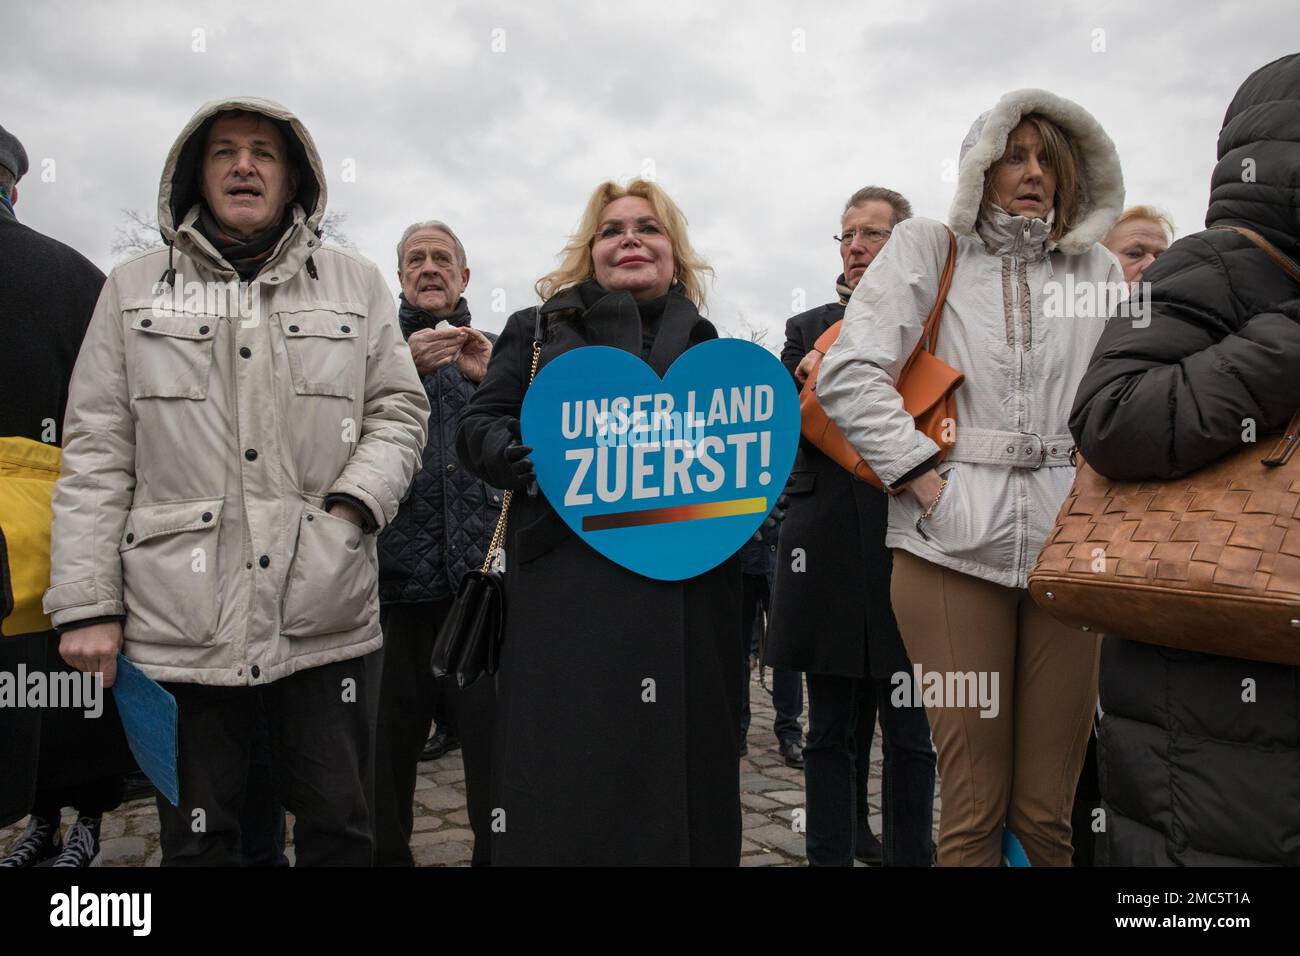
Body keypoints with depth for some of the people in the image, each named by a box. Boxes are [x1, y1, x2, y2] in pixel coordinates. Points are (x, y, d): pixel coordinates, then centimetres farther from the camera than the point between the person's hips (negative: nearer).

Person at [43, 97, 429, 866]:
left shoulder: (357, 284, 10)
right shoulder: (134, 289, 10)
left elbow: (399, 412, 8)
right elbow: (97, 455, 5)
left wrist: (352, 506, -10)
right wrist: (87, 603, 0)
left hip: (323, 617, 0)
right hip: (180, 620, 0)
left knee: (338, 828, 10)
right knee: (197, 838, 13)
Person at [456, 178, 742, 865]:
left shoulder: (704, 342, 18)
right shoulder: (541, 329, 12)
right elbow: (478, 424, 8)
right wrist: (510, 454, -13)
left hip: (685, 588, 3)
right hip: (570, 585, -2)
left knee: (683, 766, 6)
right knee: (566, 774, -2)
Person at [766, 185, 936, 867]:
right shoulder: (808, 328, 15)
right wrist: (804, 380, -9)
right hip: (828, 546, 1)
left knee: (909, 731, 5)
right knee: (832, 729, 8)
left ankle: (908, 854, 20)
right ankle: (833, 850, 21)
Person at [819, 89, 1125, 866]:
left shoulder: (1097, 270, 17)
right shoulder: (928, 249, 7)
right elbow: (849, 374, -5)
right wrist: (924, 478, -10)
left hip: (1066, 545, 3)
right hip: (953, 545, -3)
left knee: (1048, 811, 7)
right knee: (974, 807, 2)